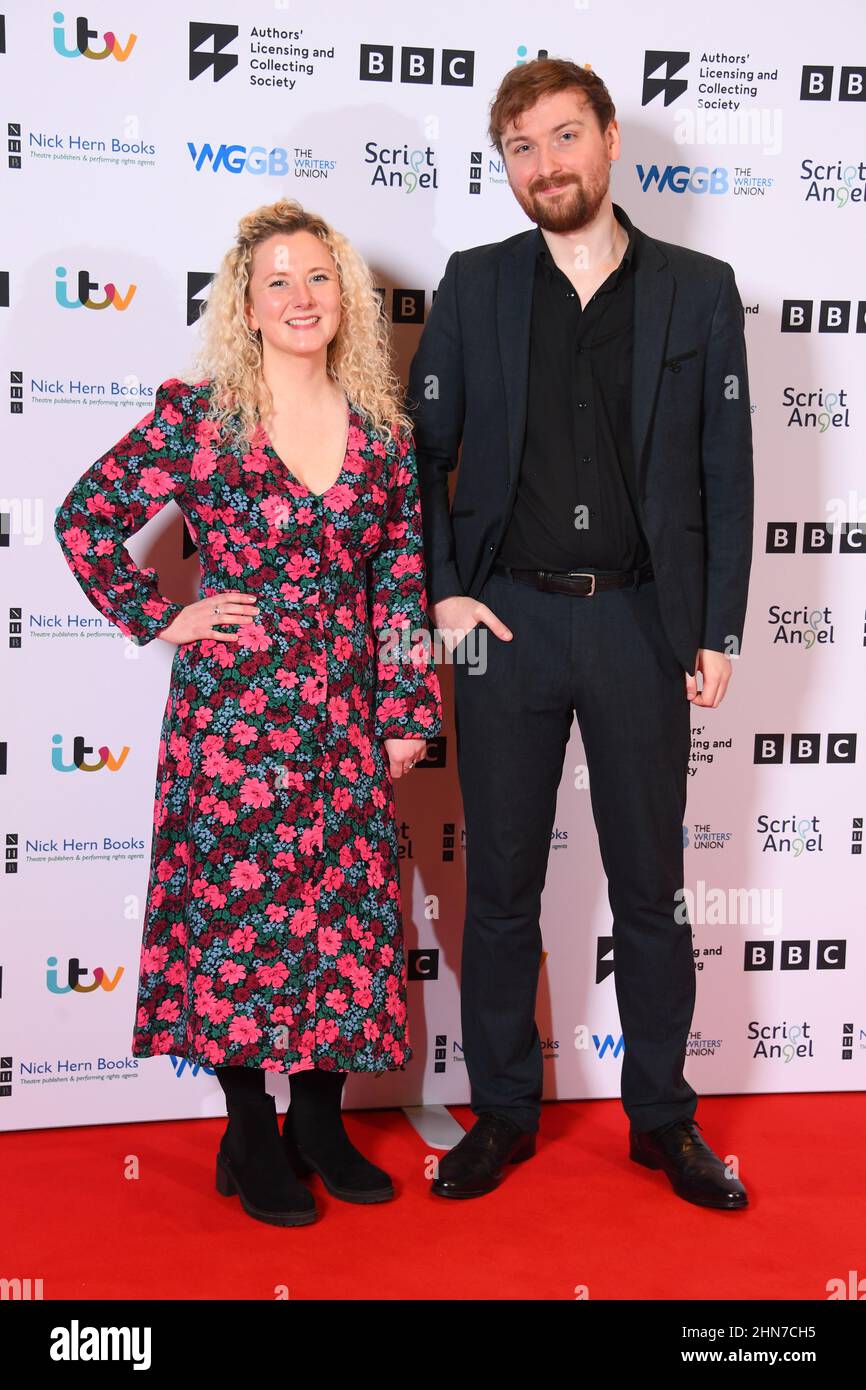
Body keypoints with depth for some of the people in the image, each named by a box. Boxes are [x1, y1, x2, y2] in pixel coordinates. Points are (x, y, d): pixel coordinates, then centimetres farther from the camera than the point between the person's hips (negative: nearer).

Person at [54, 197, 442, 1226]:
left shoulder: (382, 426, 7)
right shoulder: (198, 416, -2)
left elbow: (403, 578, 8)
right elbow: (84, 519, 3)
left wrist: (406, 711, 5)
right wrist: (159, 619, -2)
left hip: (346, 713, 4)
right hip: (231, 707, -3)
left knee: (347, 909, 8)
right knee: (235, 906, 2)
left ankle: (320, 1121, 26)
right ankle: (251, 1139, 19)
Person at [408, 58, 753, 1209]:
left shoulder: (698, 290, 5)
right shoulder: (474, 285, 6)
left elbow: (726, 474, 4)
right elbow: (422, 451, 7)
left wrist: (717, 630, -1)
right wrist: (443, 592, -3)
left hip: (640, 620, 0)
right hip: (507, 620, 1)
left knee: (651, 883, 8)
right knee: (501, 883, 8)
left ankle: (663, 1115, 25)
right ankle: (503, 1112, 24)